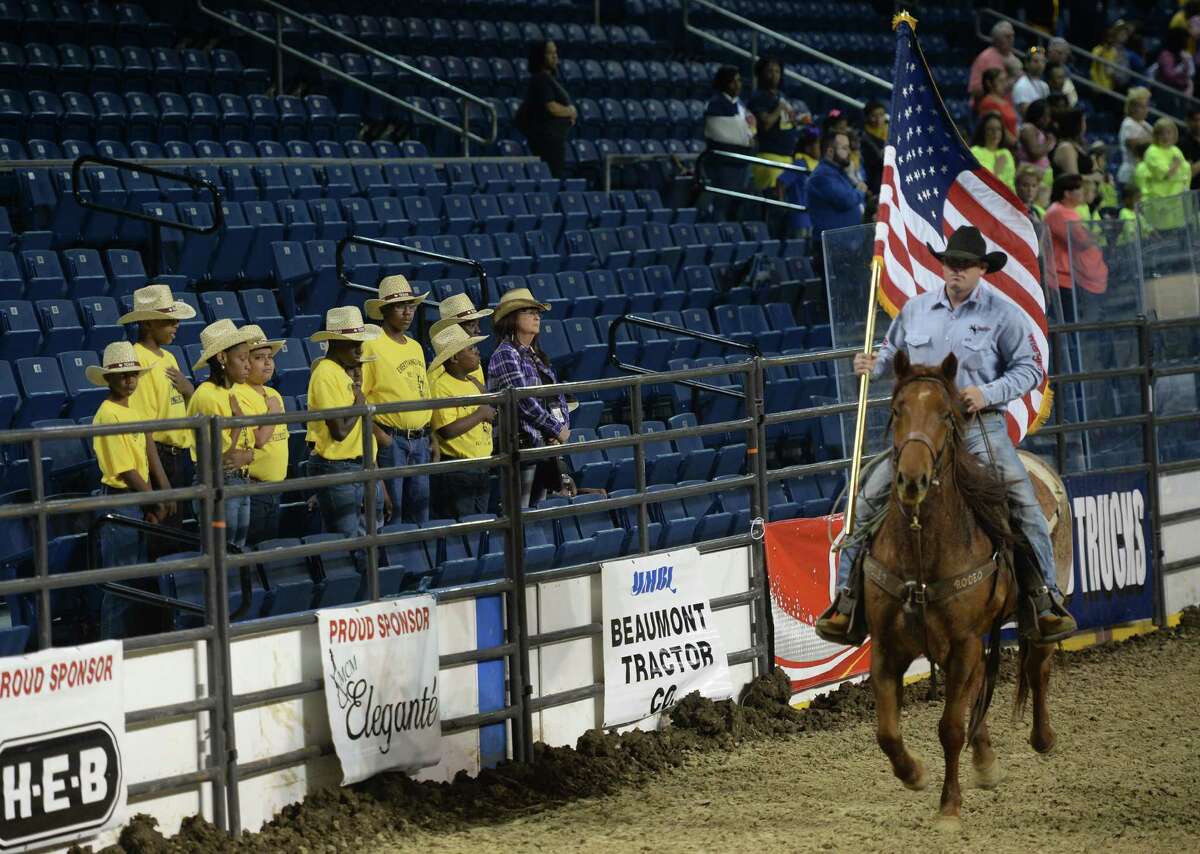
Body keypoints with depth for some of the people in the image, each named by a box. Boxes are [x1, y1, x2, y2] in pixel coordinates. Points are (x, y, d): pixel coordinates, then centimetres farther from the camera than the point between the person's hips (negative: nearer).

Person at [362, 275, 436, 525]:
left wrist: (432, 439, 14)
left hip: (420, 441, 7)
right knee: (391, 512, -4)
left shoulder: (416, 347, 14)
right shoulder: (372, 346, -9)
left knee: (420, 513, 10)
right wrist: (378, 435, -19)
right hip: (390, 440, -7)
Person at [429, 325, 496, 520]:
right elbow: (447, 430, -23)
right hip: (455, 473, -9)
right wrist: (480, 414, -14)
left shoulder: (474, 383, 13)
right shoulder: (441, 386, -14)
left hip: (481, 469, 9)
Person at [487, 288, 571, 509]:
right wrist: (558, 429, -11)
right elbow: (524, 401, -16)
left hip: (546, 443, 8)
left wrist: (563, 429, -1)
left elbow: (557, 396, 17)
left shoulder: (536, 355, 18)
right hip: (522, 443, -8)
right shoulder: (506, 354, -8)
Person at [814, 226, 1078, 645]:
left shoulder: (1003, 314, -1)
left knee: (1023, 502, -13)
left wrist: (989, 394, -14)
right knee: (868, 499, -5)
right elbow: (894, 351, 23)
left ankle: (1046, 597, -2)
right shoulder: (916, 309, 9)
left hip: (980, 426, -2)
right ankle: (847, 597, 2)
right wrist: (873, 365, 1)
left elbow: (1029, 369, 1)